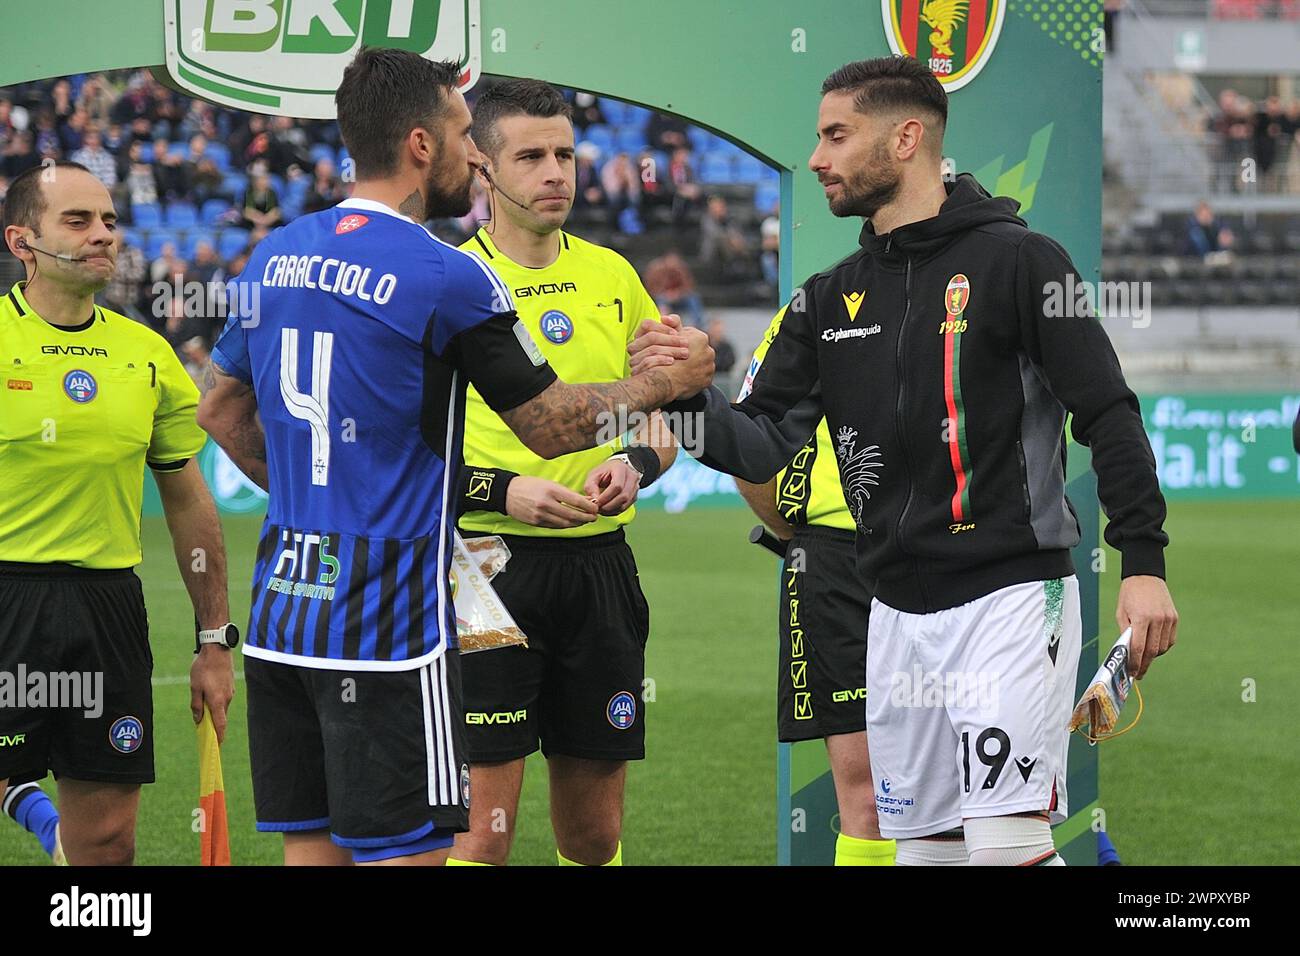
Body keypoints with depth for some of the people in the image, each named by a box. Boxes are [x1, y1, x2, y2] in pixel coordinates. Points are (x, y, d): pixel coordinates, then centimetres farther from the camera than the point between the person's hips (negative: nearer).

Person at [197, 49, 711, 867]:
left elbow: (221, 410, 21)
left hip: (282, 613, 7)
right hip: (387, 620, -7)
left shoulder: (275, 256, 10)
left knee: (313, 848, 10)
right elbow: (553, 425, -4)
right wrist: (668, 382, 10)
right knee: (403, 852, -4)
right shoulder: (446, 277, -12)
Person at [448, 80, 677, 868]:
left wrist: (637, 464, -3)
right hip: (491, 566, -5)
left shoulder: (612, 277, 11)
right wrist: (502, 491, -18)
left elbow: (662, 424, 19)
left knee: (594, 831, 8)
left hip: (600, 564, 5)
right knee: (484, 826, -8)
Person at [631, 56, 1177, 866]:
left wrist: (1144, 560, -16)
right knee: (924, 848, 8)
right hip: (898, 610, 6)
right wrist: (690, 398, -11)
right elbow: (764, 446, 8)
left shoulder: (1015, 260, -6)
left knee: (1009, 845, -15)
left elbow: (1110, 417, -9)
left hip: (1012, 597, -6)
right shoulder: (830, 299, 12)